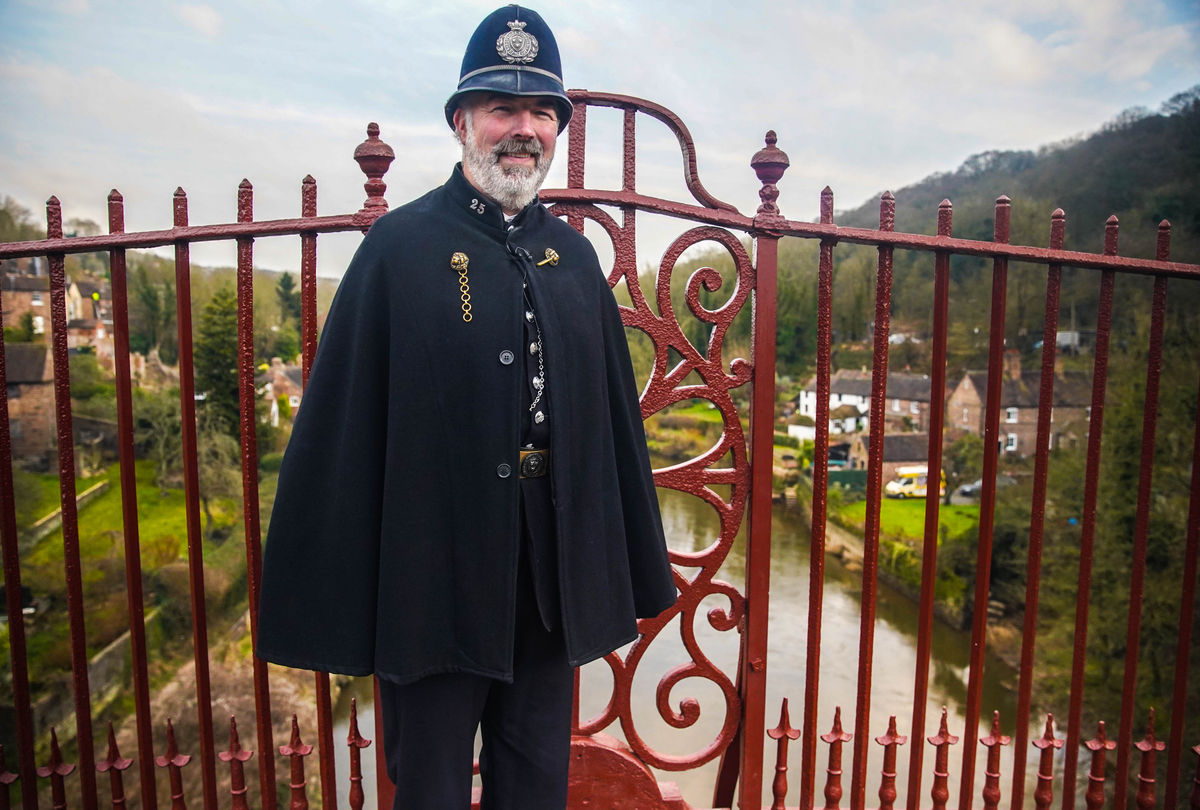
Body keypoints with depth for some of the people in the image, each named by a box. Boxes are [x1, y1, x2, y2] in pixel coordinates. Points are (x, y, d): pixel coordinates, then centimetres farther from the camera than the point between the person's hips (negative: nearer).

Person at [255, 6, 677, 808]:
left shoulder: (574, 254, 6)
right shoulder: (400, 247, -8)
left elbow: (616, 417, 8)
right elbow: (341, 426, -9)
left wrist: (640, 570, 10)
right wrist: (330, 597, -9)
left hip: (553, 582, 4)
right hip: (435, 575, -4)